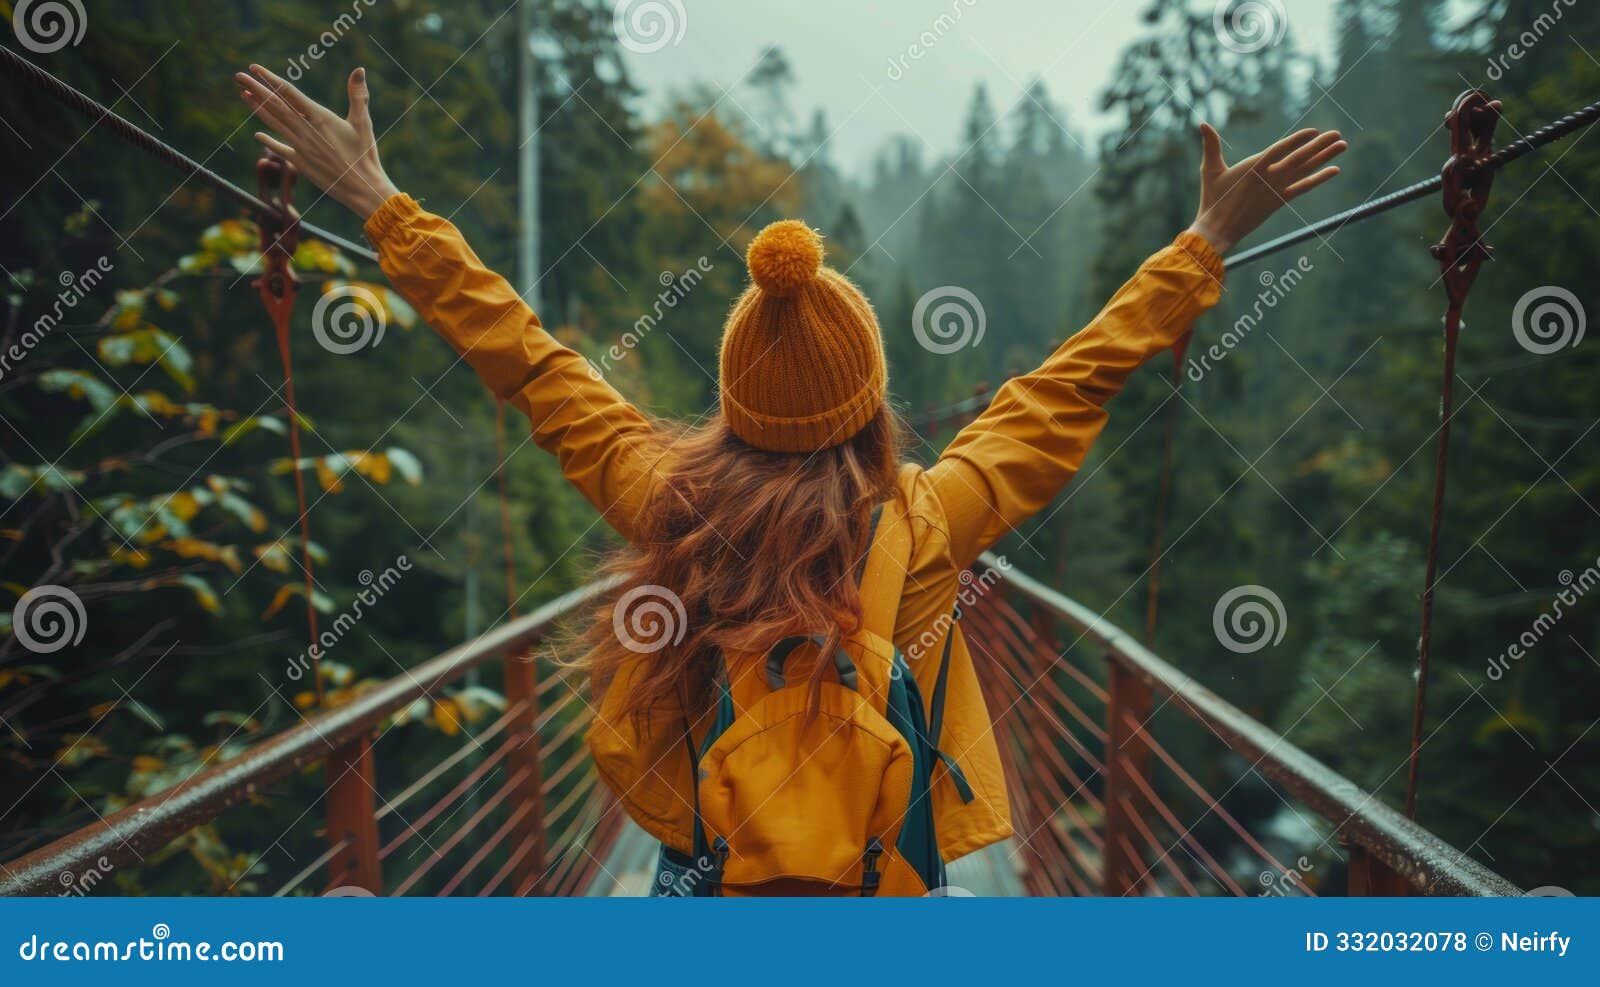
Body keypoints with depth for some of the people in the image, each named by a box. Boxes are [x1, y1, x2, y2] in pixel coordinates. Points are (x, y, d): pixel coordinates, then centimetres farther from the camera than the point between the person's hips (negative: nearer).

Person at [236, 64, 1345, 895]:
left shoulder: (665, 501, -13)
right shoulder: (925, 528, -17)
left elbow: (526, 358, -4)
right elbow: (1076, 384, -8)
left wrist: (384, 204, 9)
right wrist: (1207, 244, 4)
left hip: (702, 872, 2)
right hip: (878, 887, -2)